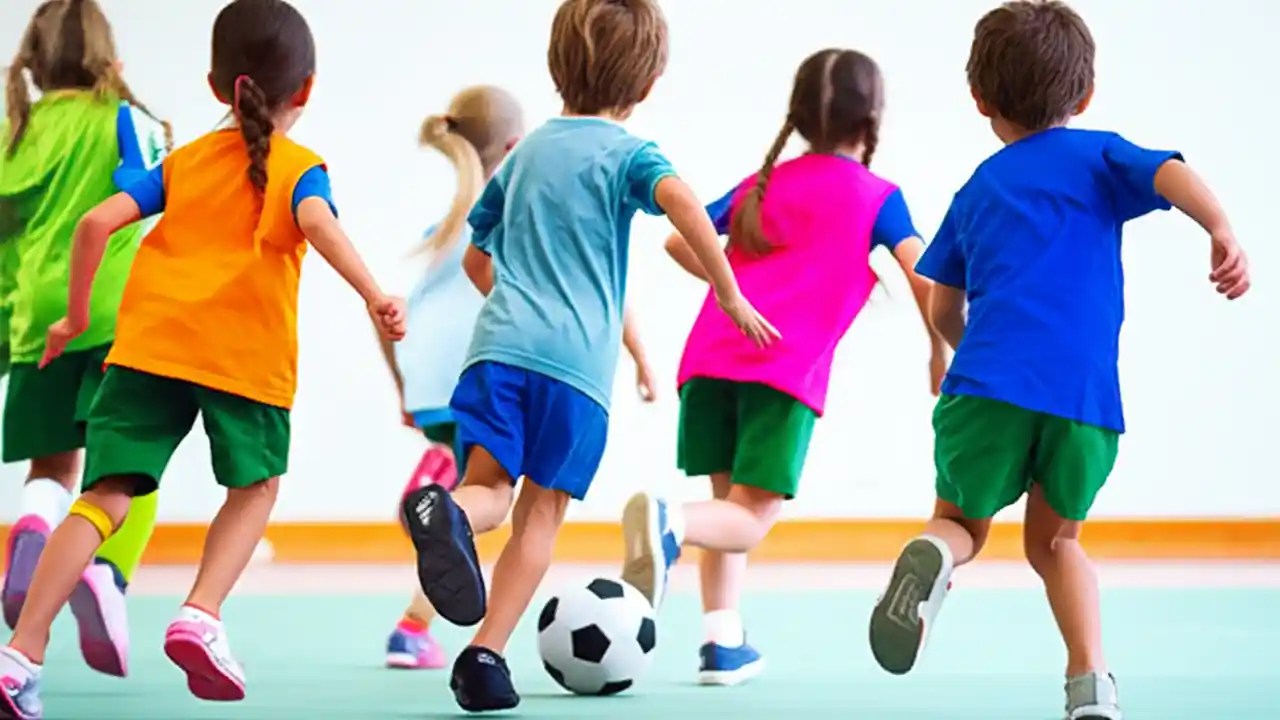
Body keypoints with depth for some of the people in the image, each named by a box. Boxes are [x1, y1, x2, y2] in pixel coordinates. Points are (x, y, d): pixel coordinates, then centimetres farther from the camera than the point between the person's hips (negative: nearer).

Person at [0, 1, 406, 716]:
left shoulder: (184, 161, 21)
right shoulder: (300, 168, 10)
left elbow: (98, 222, 10)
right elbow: (317, 223, -13)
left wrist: (77, 315, 20)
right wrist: (373, 293, -24)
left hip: (148, 345, 3)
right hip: (247, 357, -2)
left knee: (106, 498, 0)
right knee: (257, 487, 21)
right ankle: (202, 615, 0)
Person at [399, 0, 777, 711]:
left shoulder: (528, 151, 22)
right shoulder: (627, 153, 5)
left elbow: (476, 257, 31)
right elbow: (680, 198, -18)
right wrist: (730, 294, -11)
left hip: (500, 343, 3)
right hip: (577, 360, -3)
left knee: (489, 487, -2)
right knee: (540, 513, 4)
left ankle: (447, 510, -38)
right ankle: (487, 656, -4)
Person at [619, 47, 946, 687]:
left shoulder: (760, 185, 22)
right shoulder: (877, 197, 9)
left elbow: (680, 241, 20)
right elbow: (922, 276, -2)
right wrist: (939, 353, 10)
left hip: (711, 356, 5)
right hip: (790, 369, -4)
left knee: (731, 500, 18)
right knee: (751, 517, -2)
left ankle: (722, 640, 8)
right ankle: (672, 523, -33)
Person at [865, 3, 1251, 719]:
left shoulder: (976, 192, 23)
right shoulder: (1097, 156, 15)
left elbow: (944, 310, 26)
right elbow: (1171, 174, -7)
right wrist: (1223, 231, -22)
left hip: (988, 385, 0)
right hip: (1087, 398, 0)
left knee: (961, 522, 16)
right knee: (1056, 540, 21)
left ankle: (931, 557, -21)